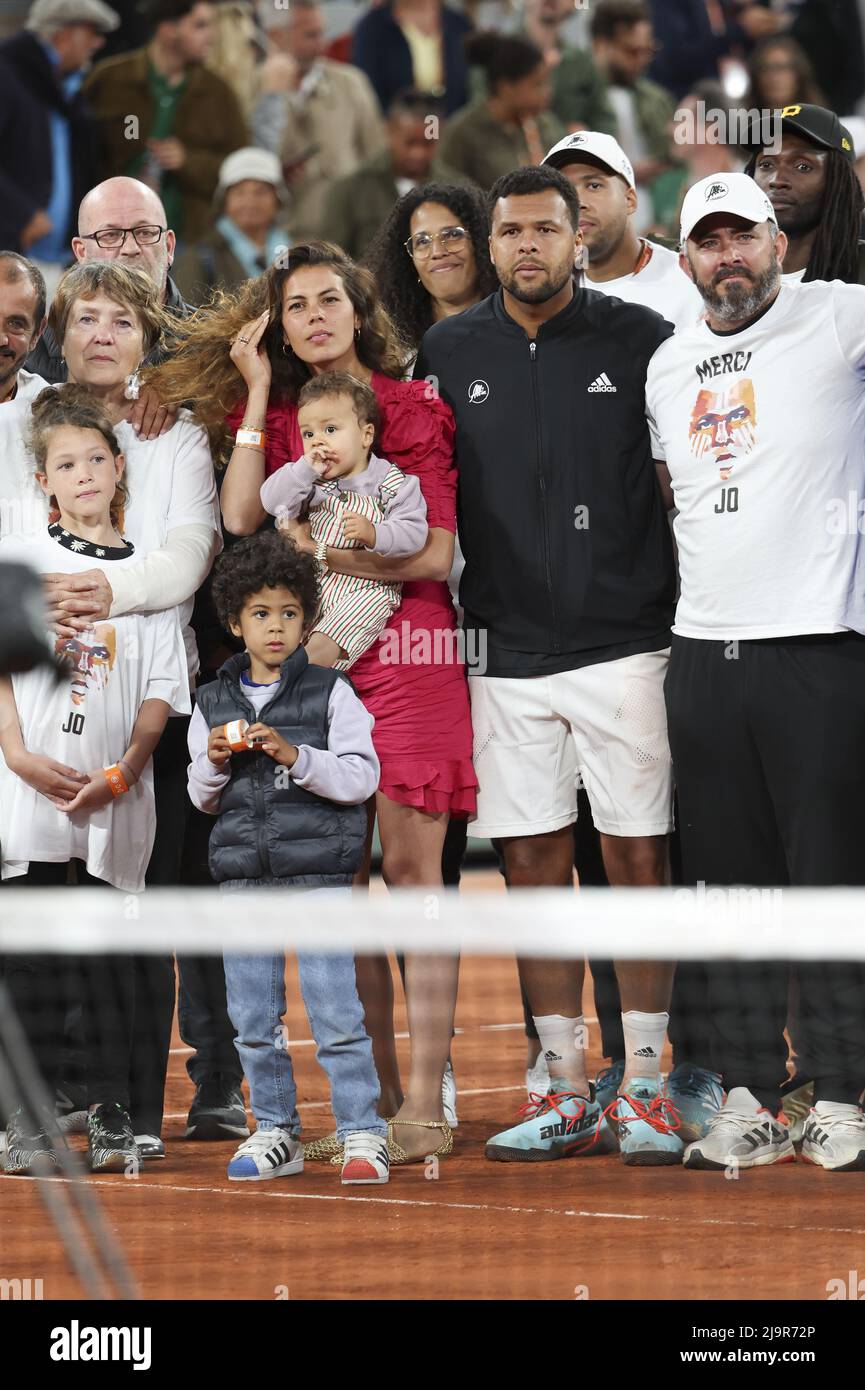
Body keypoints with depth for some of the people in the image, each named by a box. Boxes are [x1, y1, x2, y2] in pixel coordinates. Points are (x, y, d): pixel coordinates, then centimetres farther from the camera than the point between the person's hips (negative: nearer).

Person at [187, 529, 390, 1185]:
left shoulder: (330, 693, -1)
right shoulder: (213, 702, 10)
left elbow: (361, 776, -7)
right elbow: (202, 797, 17)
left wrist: (296, 757, -19)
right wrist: (213, 764, -4)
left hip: (320, 871, -4)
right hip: (243, 873, 4)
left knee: (336, 1013, -7)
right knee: (254, 1018, 8)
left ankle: (363, 1134, -2)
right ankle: (275, 1131, 18)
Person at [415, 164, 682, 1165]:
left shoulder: (639, 340, 0)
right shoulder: (448, 356, 8)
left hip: (625, 642, -3)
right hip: (508, 653, 3)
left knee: (637, 856, -2)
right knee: (533, 862, 4)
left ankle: (643, 1088, 4)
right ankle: (564, 1091, 10)